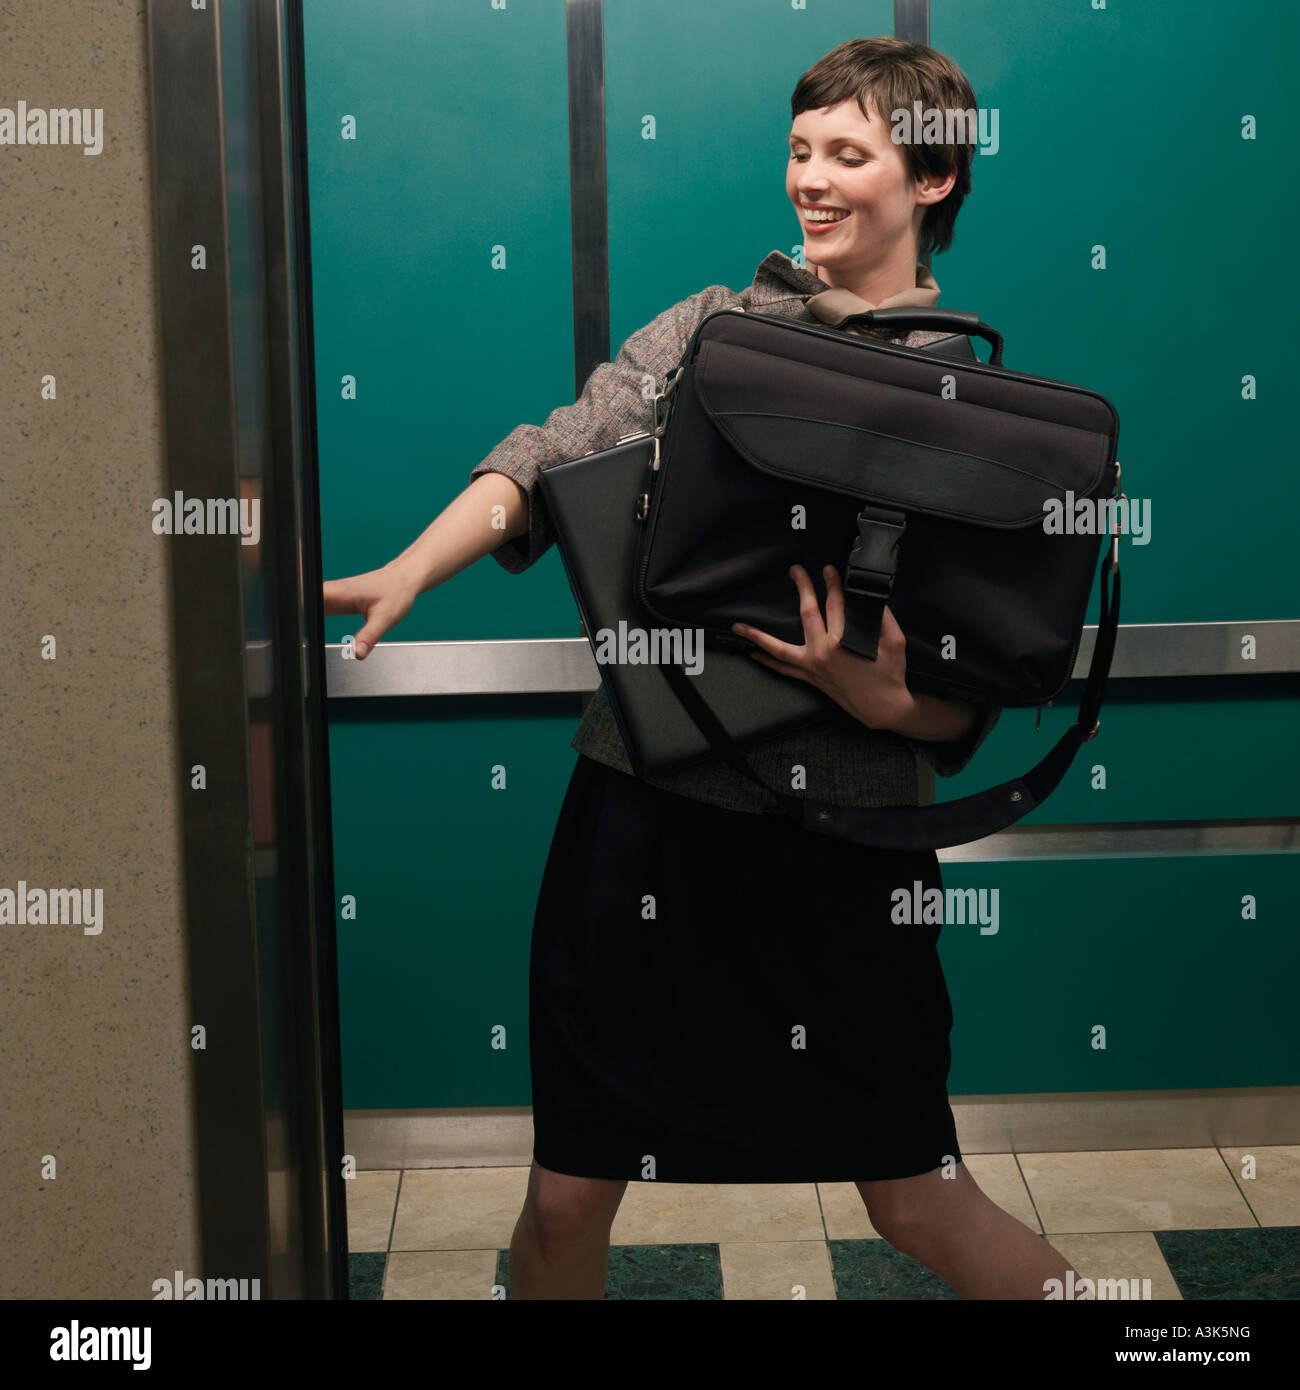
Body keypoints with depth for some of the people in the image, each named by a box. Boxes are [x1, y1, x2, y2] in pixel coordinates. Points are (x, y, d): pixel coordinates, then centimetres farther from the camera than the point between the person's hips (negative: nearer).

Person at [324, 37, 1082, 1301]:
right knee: (566, 1197, 9)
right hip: (647, 802, 2)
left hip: (843, 830, -2)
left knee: (918, 1205, 10)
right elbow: (552, 459, -6)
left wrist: (882, 697, -21)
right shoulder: (714, 327, 7)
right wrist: (408, 572, -22)